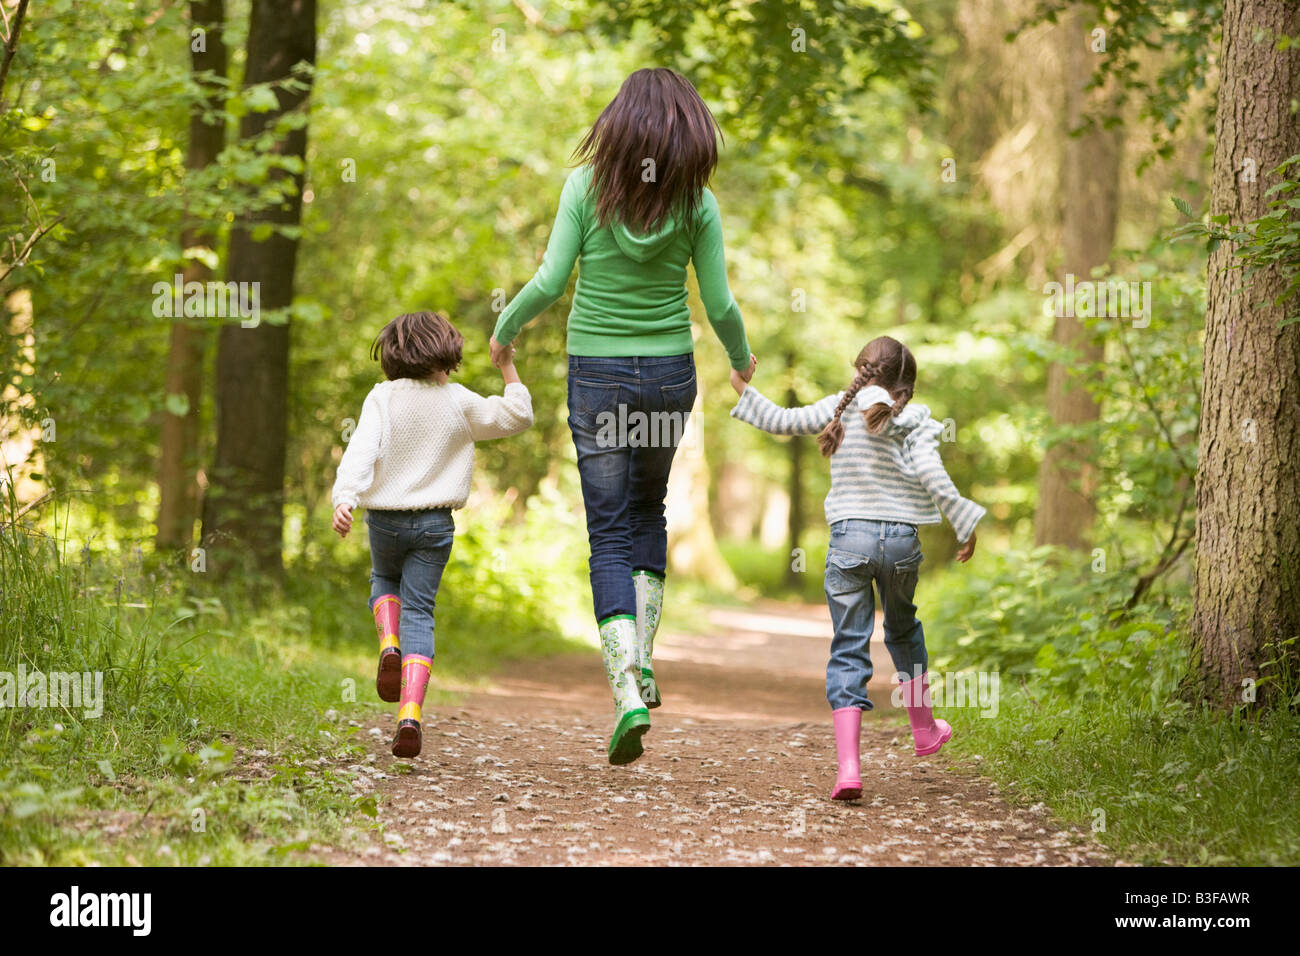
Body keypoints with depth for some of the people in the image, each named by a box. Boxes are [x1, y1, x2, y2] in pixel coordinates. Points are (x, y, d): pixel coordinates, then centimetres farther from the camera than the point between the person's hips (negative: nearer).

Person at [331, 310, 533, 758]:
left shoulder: (382, 397, -4)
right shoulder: (459, 403, -1)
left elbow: (361, 450, -17)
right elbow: (517, 417, 11)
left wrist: (345, 498, -26)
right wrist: (508, 368, 19)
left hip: (384, 518, 0)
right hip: (434, 523, 0)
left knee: (384, 581, 31)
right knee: (418, 611, 2)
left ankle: (389, 643, 1)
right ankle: (410, 713, -14)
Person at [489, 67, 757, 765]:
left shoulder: (587, 186, -8)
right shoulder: (697, 203, -4)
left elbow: (549, 282, -11)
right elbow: (720, 305, -3)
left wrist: (504, 329, 7)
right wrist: (741, 356, 17)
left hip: (596, 373, -2)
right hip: (670, 372, 2)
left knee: (610, 534, 0)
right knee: (648, 511, 24)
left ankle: (627, 692, -14)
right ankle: (642, 661, 19)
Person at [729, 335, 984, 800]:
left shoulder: (839, 409, 1)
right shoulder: (912, 421, -2)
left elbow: (779, 420, 0)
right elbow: (930, 474, -14)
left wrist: (743, 387, 13)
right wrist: (964, 523, -7)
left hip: (849, 538, -1)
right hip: (901, 537, 1)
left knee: (849, 648, -1)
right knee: (902, 628, 27)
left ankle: (848, 765, -15)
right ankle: (924, 729, 44)